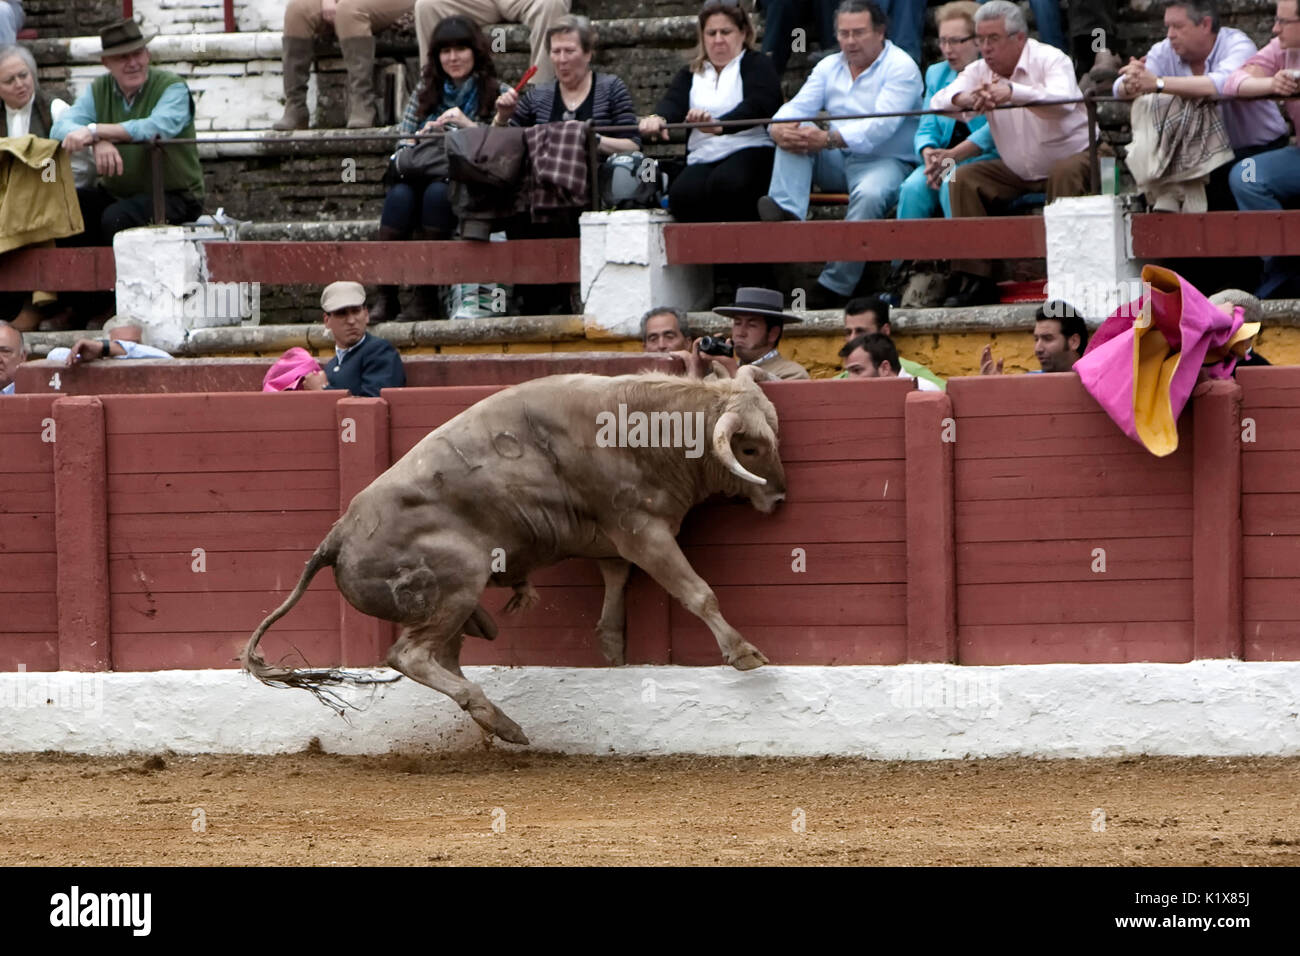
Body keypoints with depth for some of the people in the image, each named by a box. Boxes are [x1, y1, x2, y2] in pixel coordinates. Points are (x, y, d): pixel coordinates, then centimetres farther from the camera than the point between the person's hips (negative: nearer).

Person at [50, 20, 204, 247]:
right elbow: (60, 128, -8)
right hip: (115, 194, 5)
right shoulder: (98, 91, 7)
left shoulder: (172, 87, -7)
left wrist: (95, 131, -31)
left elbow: (159, 128, -28)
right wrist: (98, 142, -30)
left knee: (117, 218, -33)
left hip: (174, 196, -5)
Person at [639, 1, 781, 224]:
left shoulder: (757, 65, 8)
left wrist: (718, 126, -34)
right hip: (704, 160, 4)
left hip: (750, 151, -4)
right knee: (683, 194, -31)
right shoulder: (690, 75, 23)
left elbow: (755, 106, -12)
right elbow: (673, 103, 2)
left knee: (726, 183, -38)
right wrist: (658, 118, -26)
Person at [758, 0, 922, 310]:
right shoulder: (829, 67, 14)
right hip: (837, 165, 6)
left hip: (886, 162, -6)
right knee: (797, 132, -14)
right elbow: (798, 107, 3)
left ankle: (835, 287, -33)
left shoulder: (900, 68, -8)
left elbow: (881, 126, -23)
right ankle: (787, 210, -33)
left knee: (868, 195, -37)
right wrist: (778, 128, -23)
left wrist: (829, 139, -35)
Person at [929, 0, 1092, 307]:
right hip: (1018, 172, 5)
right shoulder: (980, 71, -1)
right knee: (964, 179, -12)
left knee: (1065, 174, -36)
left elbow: (1063, 102, -38)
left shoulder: (1050, 60, -16)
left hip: (1072, 157, -5)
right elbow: (939, 103, -17)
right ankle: (975, 279, -14)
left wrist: (1014, 92, -55)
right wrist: (965, 99, -43)